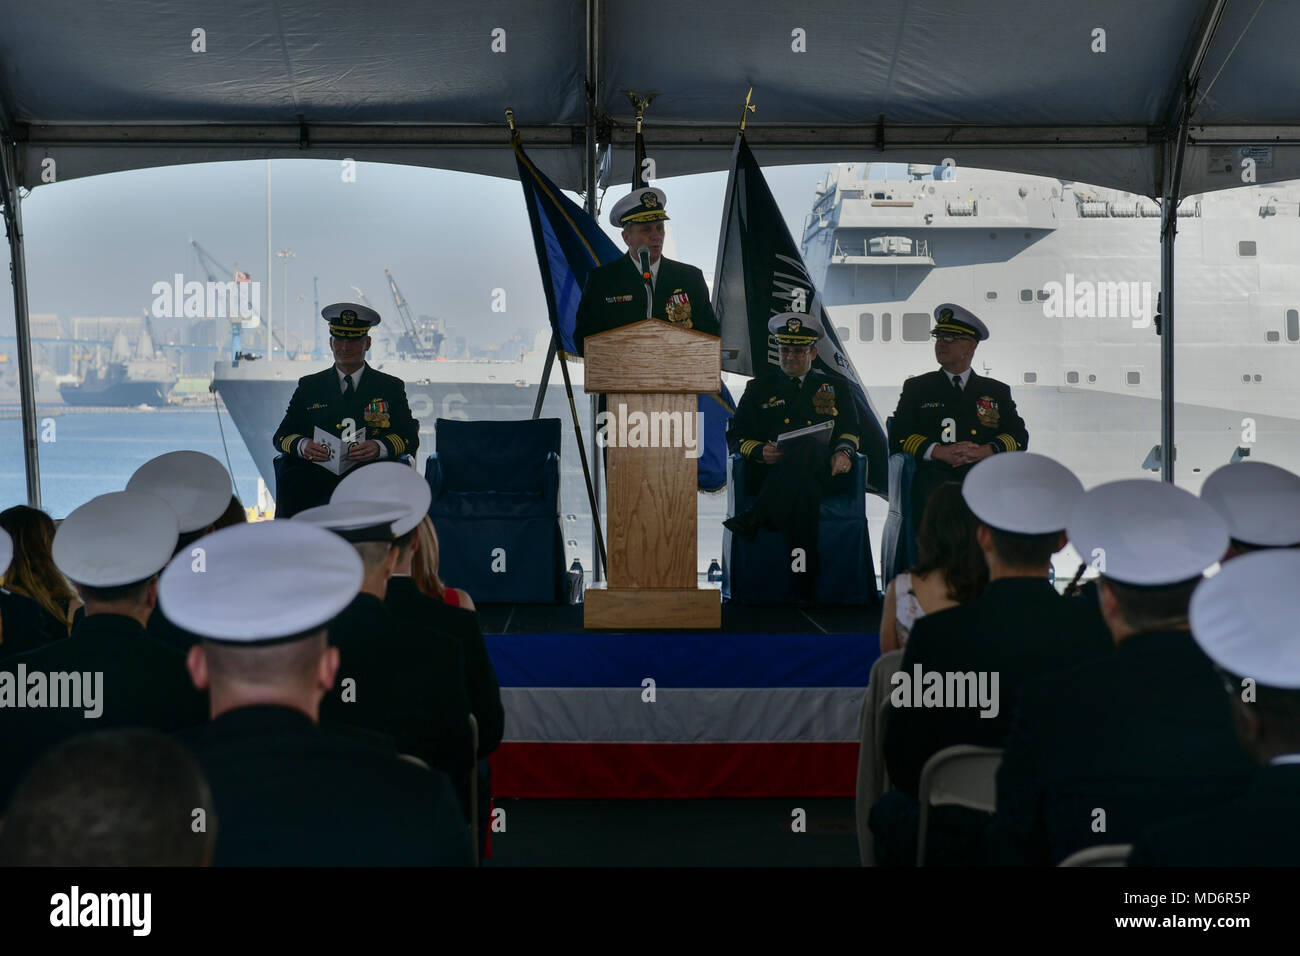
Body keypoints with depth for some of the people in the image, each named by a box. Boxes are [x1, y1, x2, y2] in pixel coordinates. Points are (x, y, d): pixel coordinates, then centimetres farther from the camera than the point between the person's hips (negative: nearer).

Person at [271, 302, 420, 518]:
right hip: (318, 473, 1)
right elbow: (281, 435, 16)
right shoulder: (309, 386, 23)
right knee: (288, 484, -34)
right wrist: (303, 445, -10)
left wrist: (378, 447, -14)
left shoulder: (390, 387, 19)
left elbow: (410, 436, 9)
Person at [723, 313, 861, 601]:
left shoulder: (834, 388, 26)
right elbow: (736, 437, 16)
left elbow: (850, 430, 15)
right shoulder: (759, 388, 24)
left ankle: (754, 518, -44)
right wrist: (761, 452, -8)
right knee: (804, 491, -39)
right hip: (772, 473, 1)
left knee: (806, 445, -39)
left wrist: (842, 452, -11)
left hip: (825, 472, -1)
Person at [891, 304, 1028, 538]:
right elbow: (900, 435, 9)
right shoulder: (917, 387, 23)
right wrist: (941, 452, -9)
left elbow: (1019, 437, 14)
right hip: (936, 474, -1)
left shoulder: (997, 391, 26)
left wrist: (985, 451, -8)